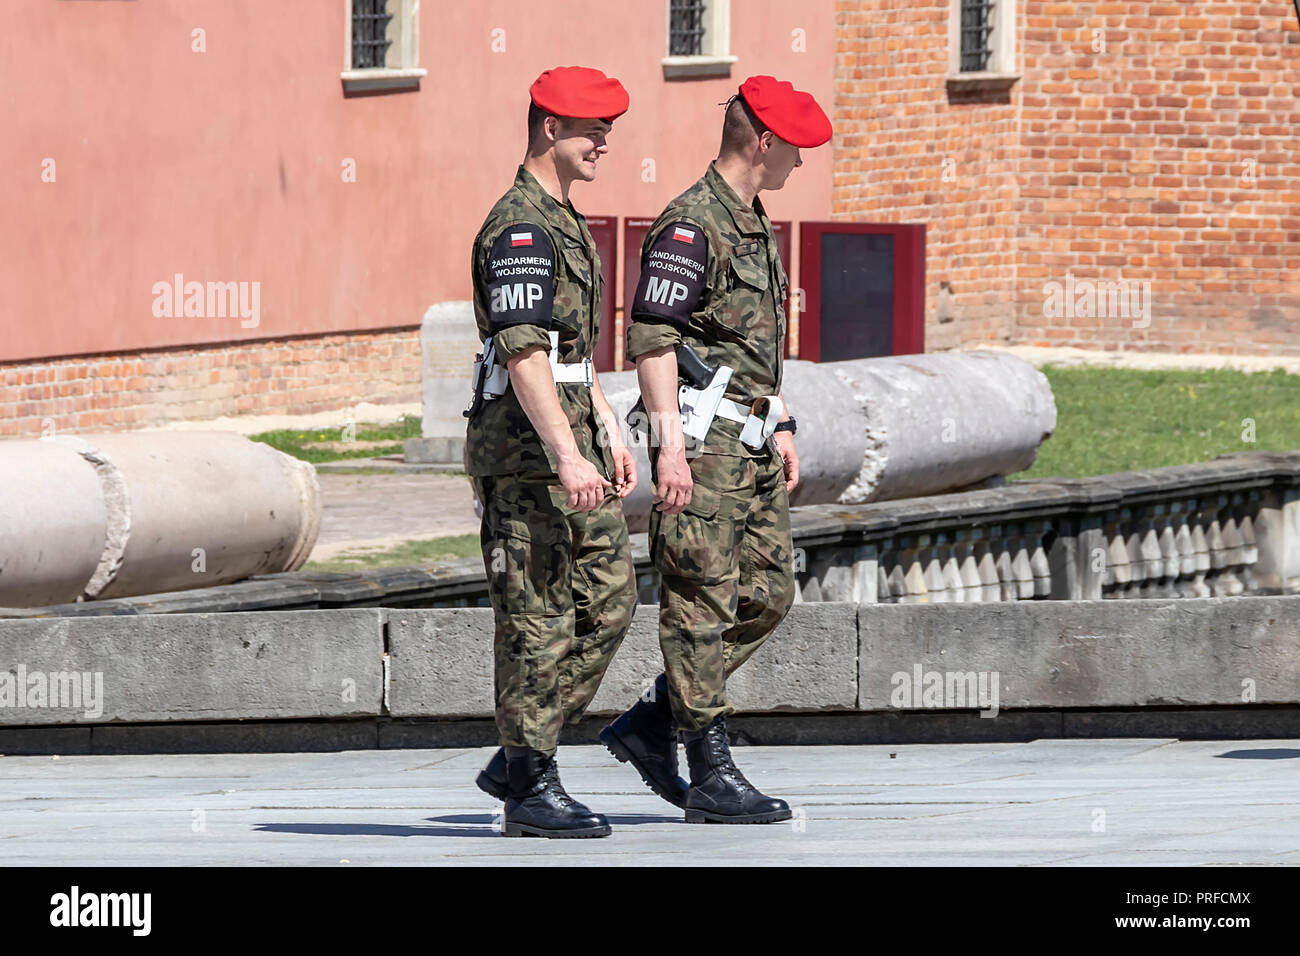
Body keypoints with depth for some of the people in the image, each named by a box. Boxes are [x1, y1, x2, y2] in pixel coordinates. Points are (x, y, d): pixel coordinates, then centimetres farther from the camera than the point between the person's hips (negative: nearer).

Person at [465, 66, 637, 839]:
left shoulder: (566, 224, 19)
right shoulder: (519, 226, -14)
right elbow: (523, 352, -22)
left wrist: (611, 434, 22)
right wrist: (567, 455, -28)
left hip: (570, 440, 10)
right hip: (522, 451, -10)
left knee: (609, 600, 7)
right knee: (538, 619, -6)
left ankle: (520, 761, 13)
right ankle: (530, 786, -1)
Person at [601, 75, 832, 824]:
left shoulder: (755, 226, 18)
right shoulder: (691, 225, -13)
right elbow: (651, 337, -18)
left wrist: (782, 426, 23)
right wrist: (669, 444, -22)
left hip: (752, 445, 10)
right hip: (704, 440, -10)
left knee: (768, 594, 9)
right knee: (703, 606, -6)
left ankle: (650, 727, 16)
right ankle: (712, 777, -4)